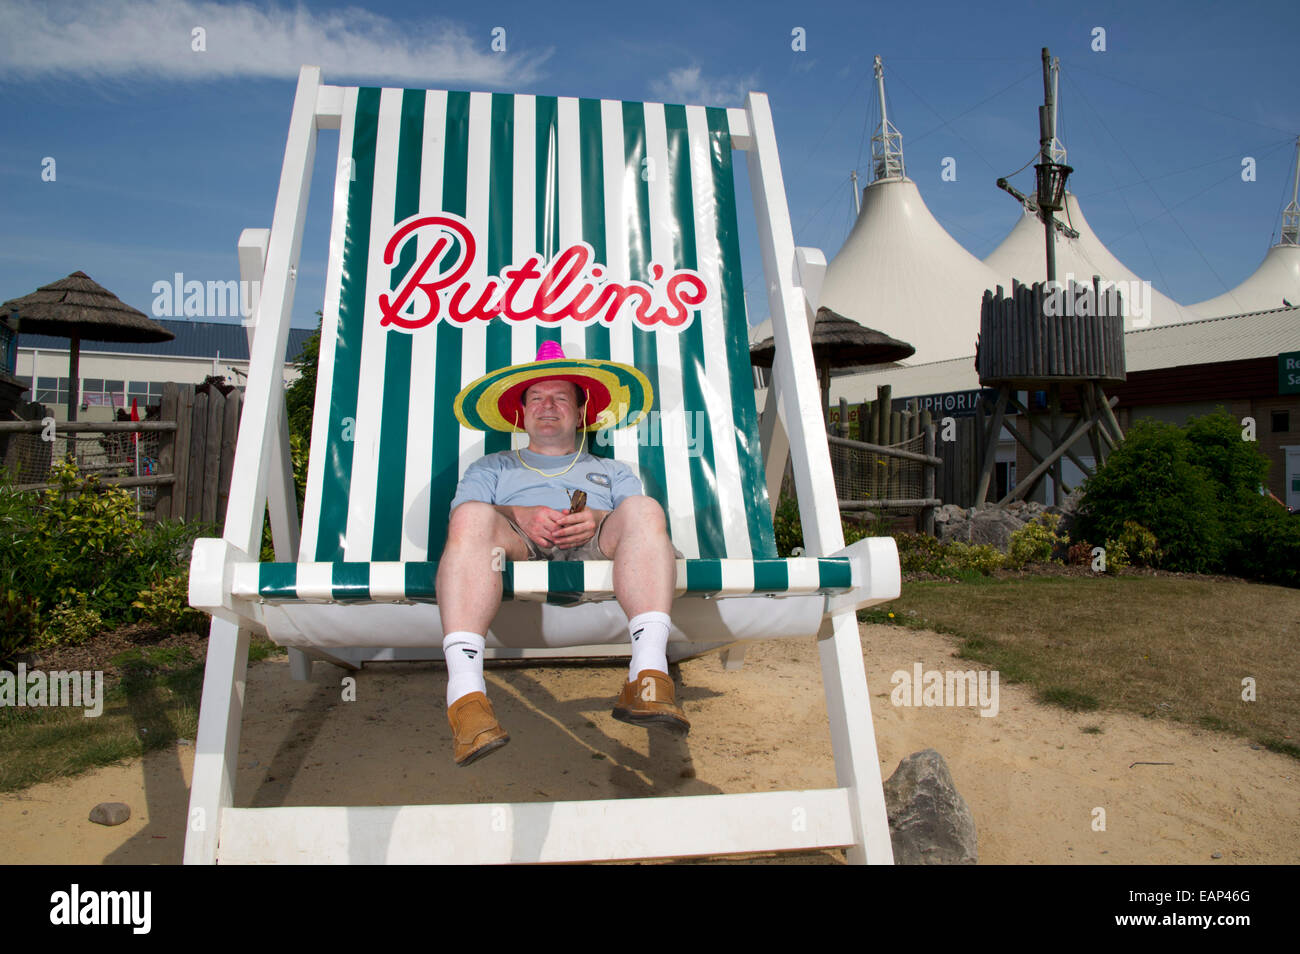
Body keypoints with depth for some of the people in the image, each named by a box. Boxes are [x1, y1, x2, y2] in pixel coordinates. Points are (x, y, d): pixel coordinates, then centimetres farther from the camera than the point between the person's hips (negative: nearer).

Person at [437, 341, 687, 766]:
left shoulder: (613, 472, 36)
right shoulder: (491, 469, 35)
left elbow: (646, 523, 17)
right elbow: (460, 519, 14)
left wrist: (600, 521, -6)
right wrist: (518, 516, -7)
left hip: (591, 555, 1)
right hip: (520, 553, 0)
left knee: (644, 508, -29)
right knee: (473, 516, -32)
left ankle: (648, 677, -47)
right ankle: (465, 693, -47)